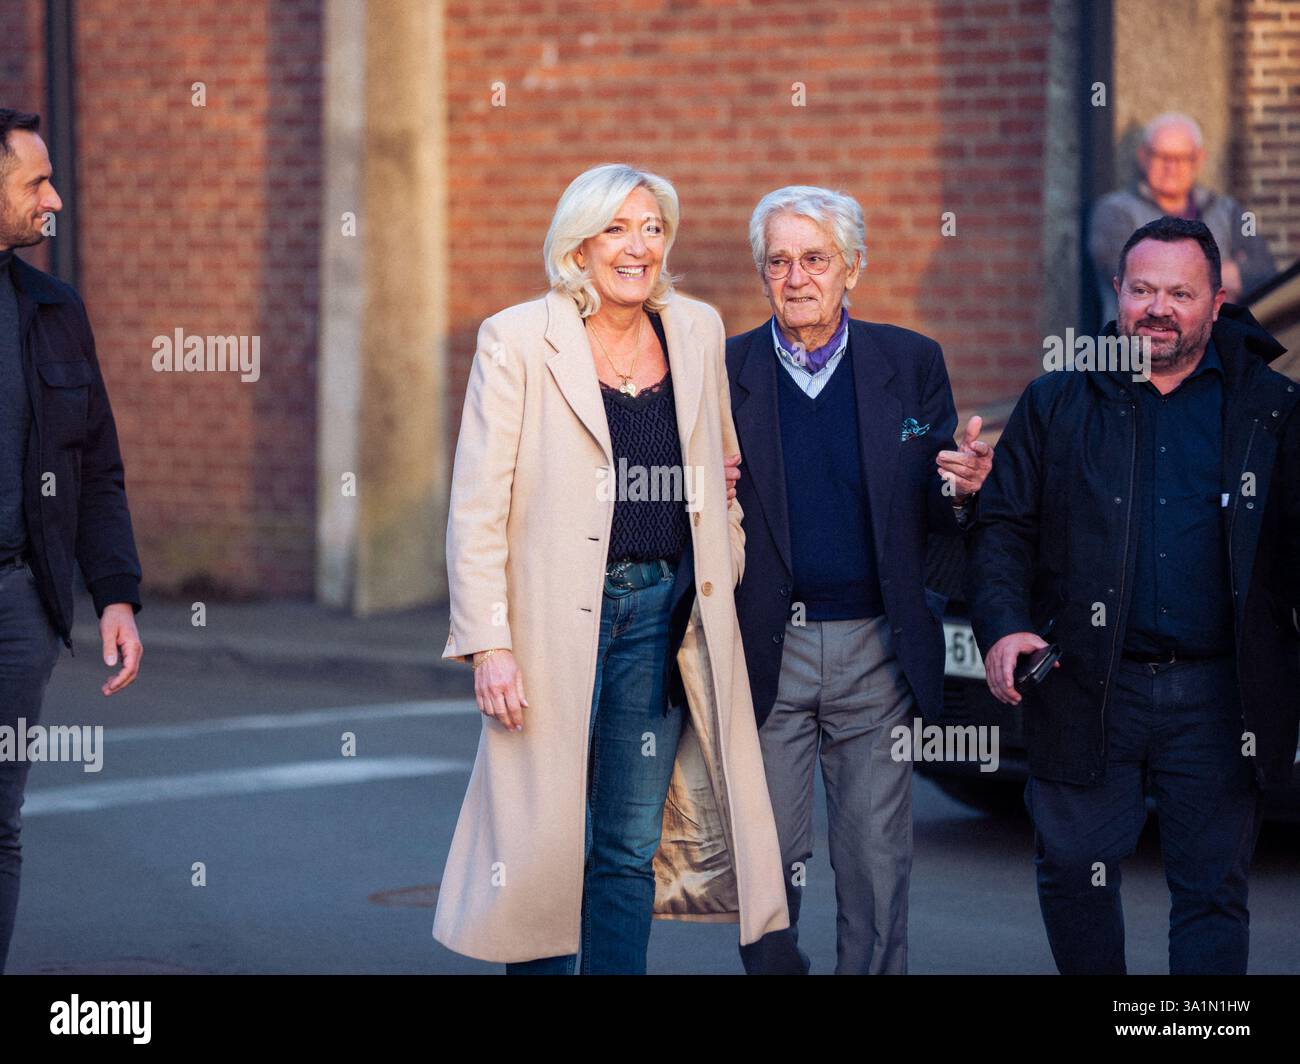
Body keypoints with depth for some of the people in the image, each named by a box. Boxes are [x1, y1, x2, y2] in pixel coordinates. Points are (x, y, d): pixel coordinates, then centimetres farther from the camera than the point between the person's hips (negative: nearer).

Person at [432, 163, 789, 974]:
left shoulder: (698, 332, 9)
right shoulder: (518, 340, -4)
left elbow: (722, 465, 24)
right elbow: (478, 505, -7)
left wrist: (725, 577, 14)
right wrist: (490, 643, -14)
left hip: (664, 612, 4)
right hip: (556, 618, -4)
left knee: (632, 846, 7)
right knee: (545, 841, -1)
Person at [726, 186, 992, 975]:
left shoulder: (912, 363, 5)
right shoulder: (724, 370, 2)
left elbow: (936, 517, 6)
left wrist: (959, 491, -17)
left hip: (875, 650, 1)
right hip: (766, 653, 0)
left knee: (877, 858, 3)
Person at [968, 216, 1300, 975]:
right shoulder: (1057, 405, 7)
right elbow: (1004, 529, 7)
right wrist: (1003, 627, -10)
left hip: (1217, 699, -1)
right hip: (1088, 692, 1)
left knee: (1213, 890, 3)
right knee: (1073, 872, 5)